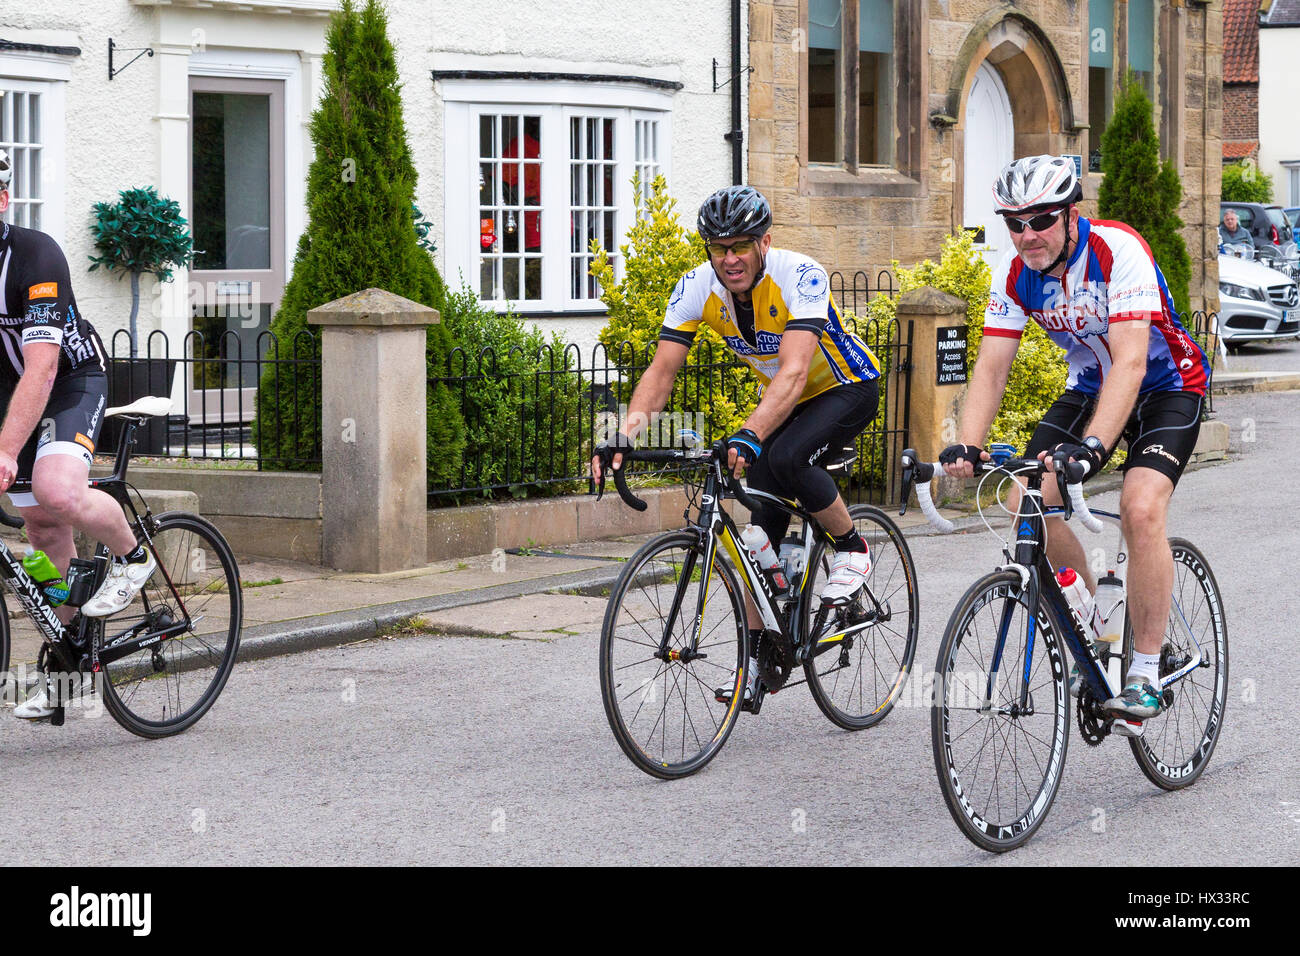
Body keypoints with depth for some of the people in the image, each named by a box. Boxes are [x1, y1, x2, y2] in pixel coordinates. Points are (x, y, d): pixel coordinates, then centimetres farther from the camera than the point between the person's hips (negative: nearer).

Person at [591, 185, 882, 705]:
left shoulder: (800, 277, -32)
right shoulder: (696, 288, -18)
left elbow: (794, 371, -43)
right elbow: (661, 372, -21)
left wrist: (748, 436, -57)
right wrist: (623, 436, -37)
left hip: (848, 389, -5)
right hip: (782, 398, 6)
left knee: (783, 458, -33)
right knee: (765, 528, -2)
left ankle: (852, 547, -8)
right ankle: (758, 653, 8)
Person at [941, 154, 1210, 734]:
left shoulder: (1118, 251, -30)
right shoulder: (1015, 272, -13)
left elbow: (1131, 363, -39)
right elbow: (991, 367, -16)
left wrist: (1092, 445, -52)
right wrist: (966, 447, -33)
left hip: (1167, 388, -6)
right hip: (1089, 388, 6)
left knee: (1140, 507, -28)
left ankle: (1146, 674, -17)